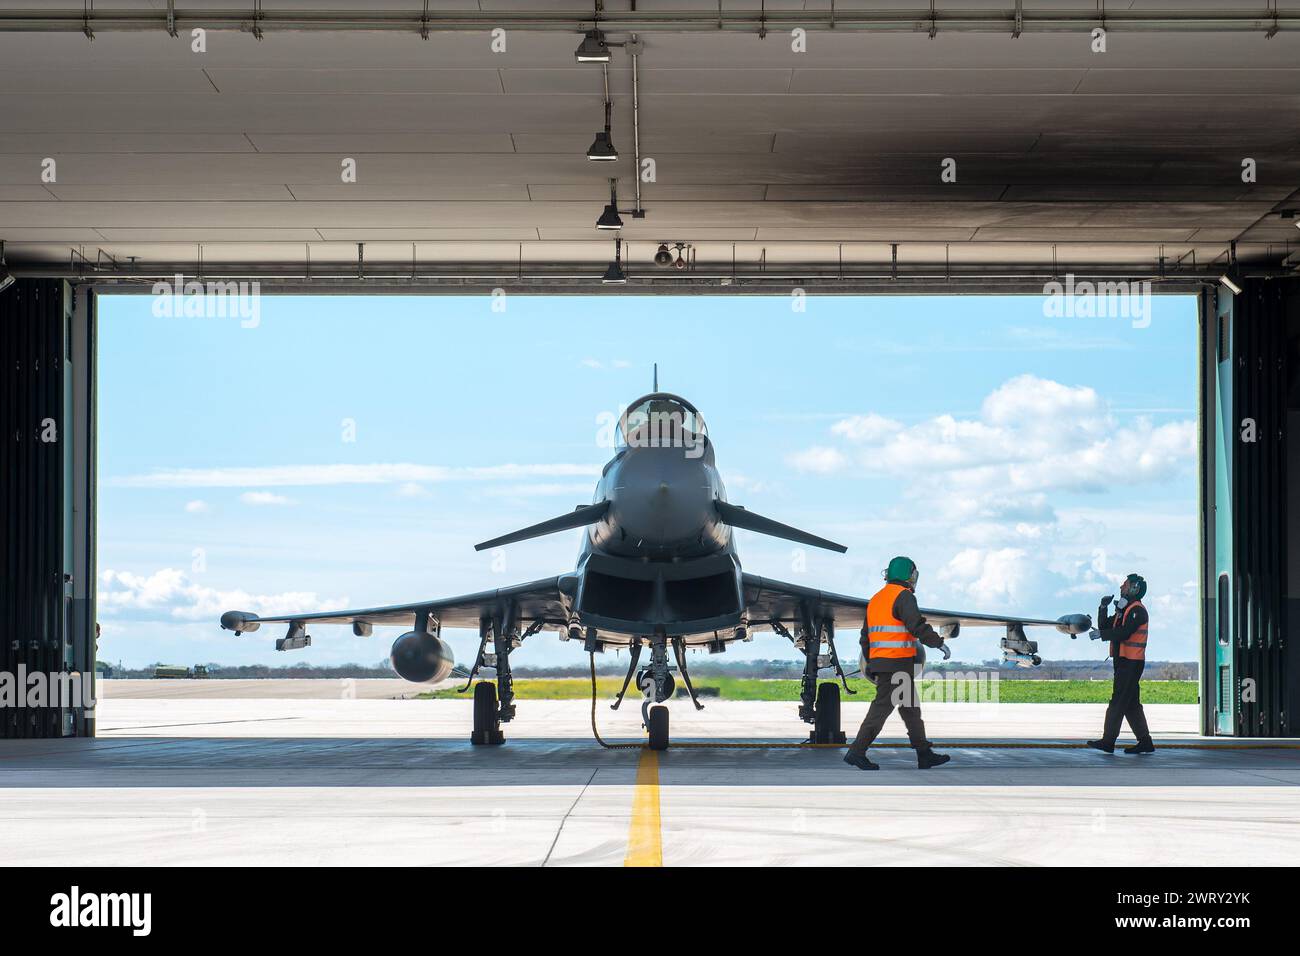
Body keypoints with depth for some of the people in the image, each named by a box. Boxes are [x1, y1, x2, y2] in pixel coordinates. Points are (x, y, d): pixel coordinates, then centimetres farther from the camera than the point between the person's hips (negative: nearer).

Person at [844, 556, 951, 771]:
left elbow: (866, 636, 21)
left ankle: (925, 755, 15)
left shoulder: (876, 599, 18)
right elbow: (917, 626, -20)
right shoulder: (904, 596, -9)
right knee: (882, 707, -7)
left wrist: (870, 664, 27)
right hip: (898, 662, -9)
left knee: (911, 708, 13)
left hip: (879, 662, 9)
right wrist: (939, 643, -10)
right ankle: (856, 752, -9)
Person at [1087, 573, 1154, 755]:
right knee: (1132, 704, 9)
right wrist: (1103, 608, 4)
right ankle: (1145, 742, 11)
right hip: (1124, 663, 10)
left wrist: (1100, 634, -18)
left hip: (1131, 663, -10)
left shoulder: (1137, 610, -11)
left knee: (1118, 702, -10)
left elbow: (1124, 633, -22)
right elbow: (1104, 626, 17)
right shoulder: (1123, 609, 21)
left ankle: (1108, 741, -11)